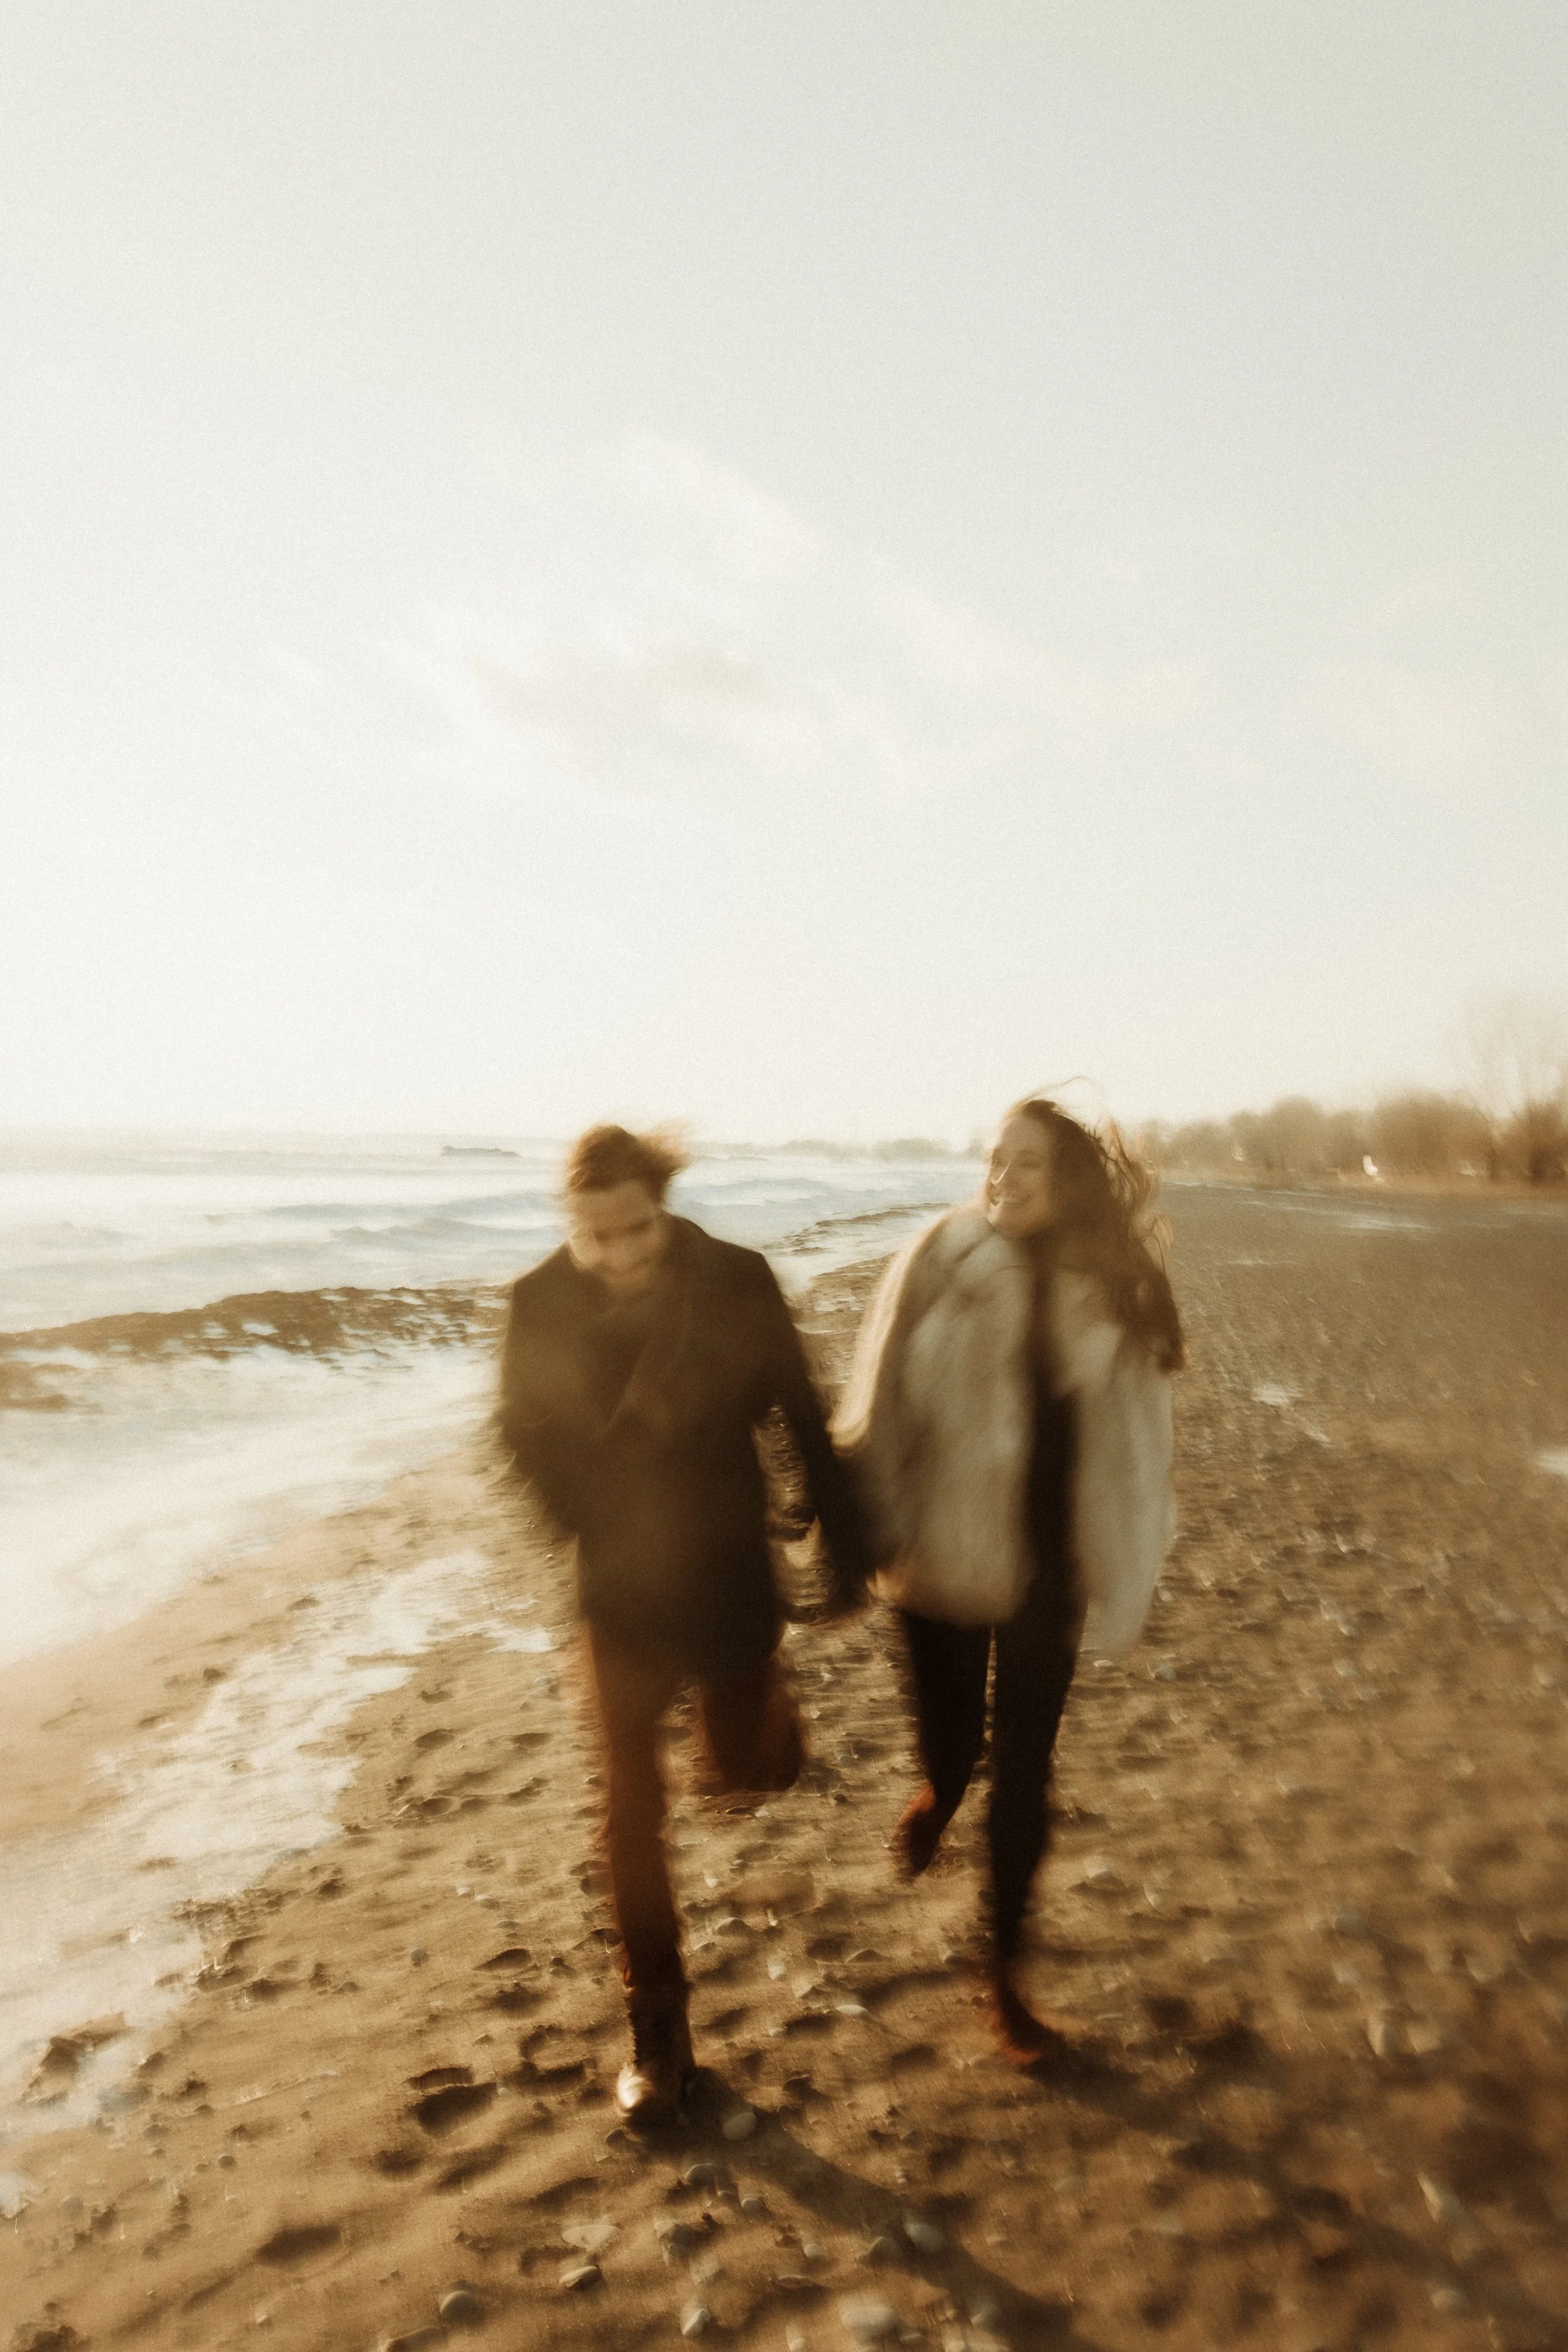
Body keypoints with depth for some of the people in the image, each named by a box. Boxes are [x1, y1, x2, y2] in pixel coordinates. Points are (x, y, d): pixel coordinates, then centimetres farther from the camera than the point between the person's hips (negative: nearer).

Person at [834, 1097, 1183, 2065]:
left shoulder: (1111, 1292, -7)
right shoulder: (939, 1261, -12)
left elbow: (1130, 1436, 1)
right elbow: (878, 1411, -10)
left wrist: (1124, 1567, 1)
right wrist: (891, 1538, -13)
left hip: (1046, 1571, 1)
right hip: (947, 1559, -1)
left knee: (1024, 1774, 8)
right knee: (953, 1740, 13)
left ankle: (1005, 1967, 29)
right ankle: (939, 1795, 52)